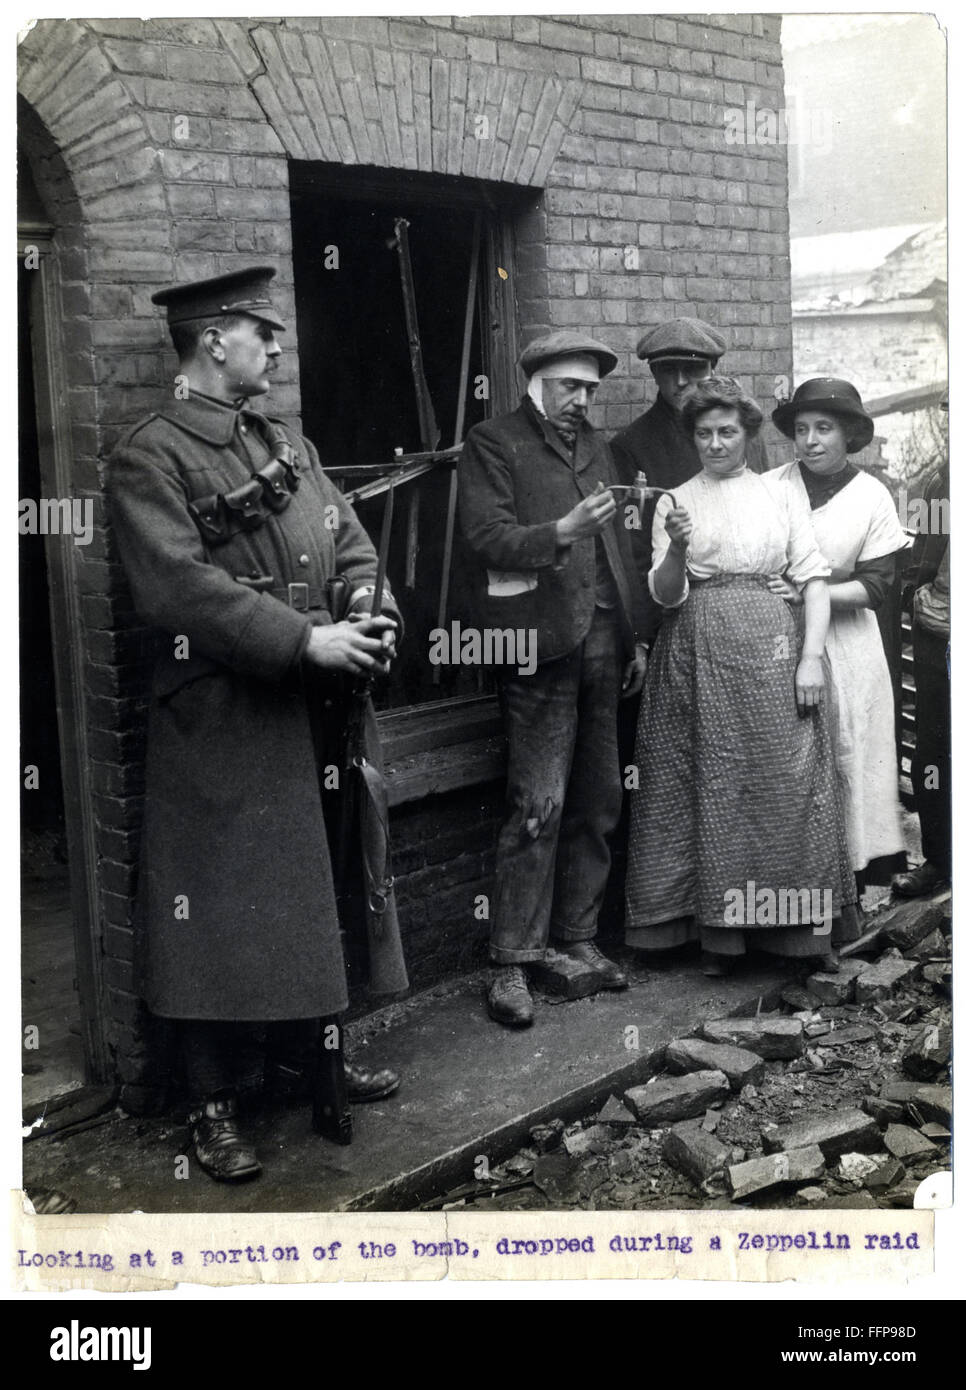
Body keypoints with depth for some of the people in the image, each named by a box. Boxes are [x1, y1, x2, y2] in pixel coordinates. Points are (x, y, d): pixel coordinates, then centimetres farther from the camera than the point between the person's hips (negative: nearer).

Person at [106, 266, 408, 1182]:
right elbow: (178, 587, -21)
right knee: (219, 911, 2)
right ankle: (213, 1105, 17)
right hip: (219, 726, -8)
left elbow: (351, 546, 13)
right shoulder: (150, 455, -10)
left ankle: (301, 1054, 37)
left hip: (313, 714, 8)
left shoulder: (287, 445, 15)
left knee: (314, 894, 18)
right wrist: (305, 638, -24)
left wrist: (370, 617, -8)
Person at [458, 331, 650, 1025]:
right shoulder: (493, 444, 1)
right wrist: (560, 532, -25)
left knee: (598, 802, 8)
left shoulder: (596, 446, 21)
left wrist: (635, 635, 17)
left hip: (602, 639, 7)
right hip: (543, 642, -7)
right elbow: (488, 537, -10)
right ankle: (513, 961, 0)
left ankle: (575, 941, 19)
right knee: (539, 806, -9)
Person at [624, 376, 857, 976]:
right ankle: (719, 928, 10)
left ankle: (806, 924, 8)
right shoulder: (675, 502, 10)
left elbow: (816, 580, 4)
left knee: (786, 783, -2)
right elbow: (667, 595, 2)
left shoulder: (781, 496, 10)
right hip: (698, 652, 0)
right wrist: (677, 550, -19)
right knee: (709, 789, 1)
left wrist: (812, 657, -7)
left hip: (771, 646, 0)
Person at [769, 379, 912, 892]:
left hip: (844, 642, 0)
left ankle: (857, 864, 18)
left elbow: (874, 585, -4)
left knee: (847, 750, 4)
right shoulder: (770, 487, -2)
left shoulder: (872, 497, -1)